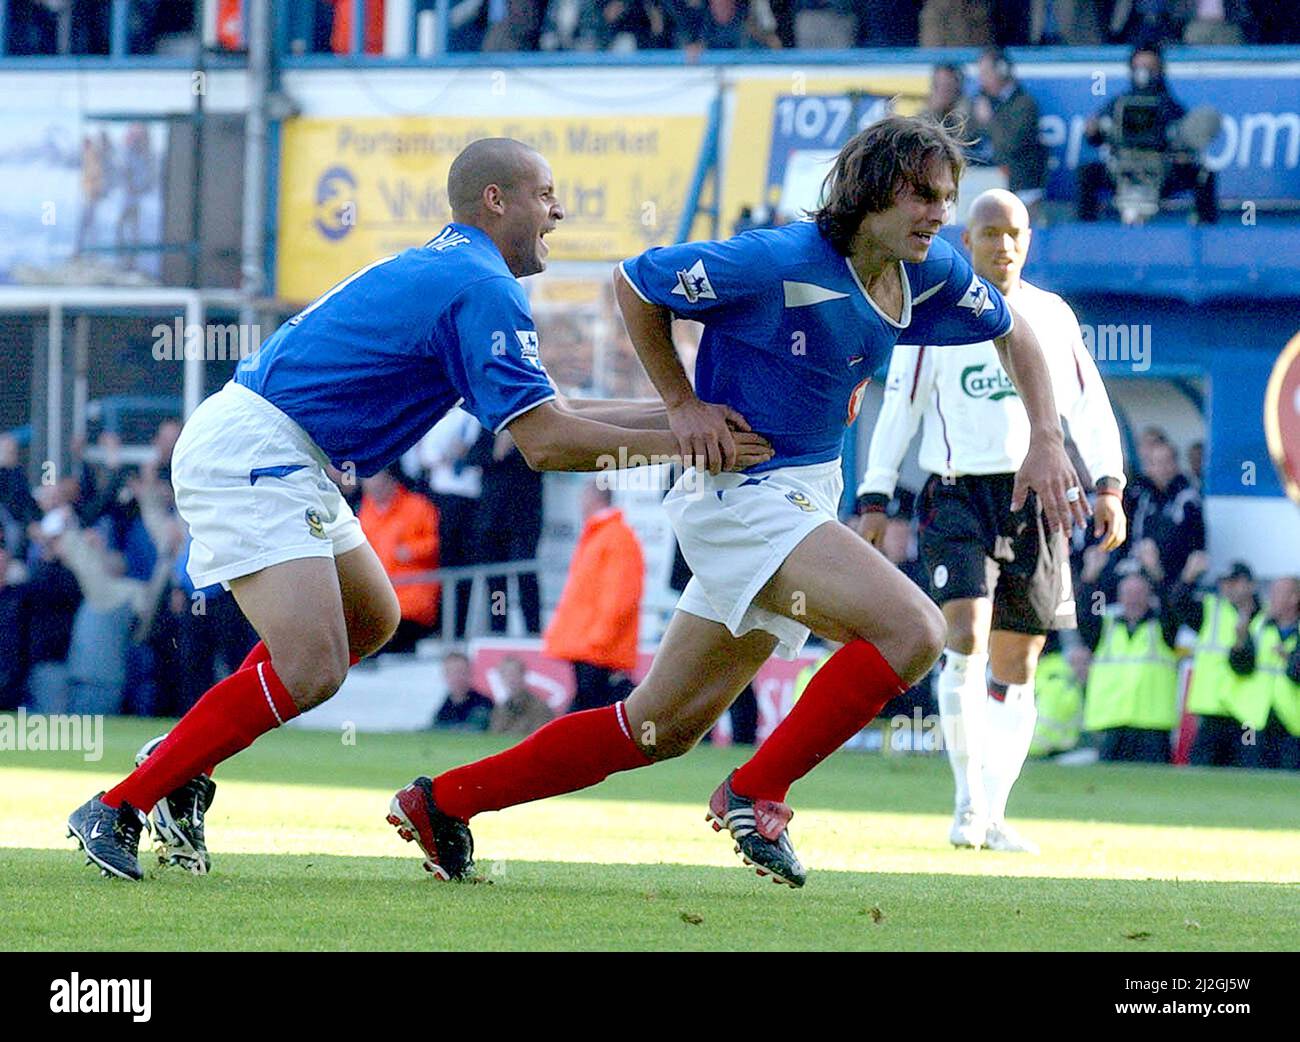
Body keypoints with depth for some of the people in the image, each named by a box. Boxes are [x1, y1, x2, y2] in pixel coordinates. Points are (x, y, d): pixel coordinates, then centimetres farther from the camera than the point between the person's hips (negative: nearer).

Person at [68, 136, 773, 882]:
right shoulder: (484, 289, -12)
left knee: (370, 621, 23)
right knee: (310, 668, -20)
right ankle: (118, 808, -16)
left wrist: (681, 414, 14)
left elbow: (548, 413, 22)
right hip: (251, 453, -11)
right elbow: (544, 443, -17)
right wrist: (683, 444, -10)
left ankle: (183, 768, 18)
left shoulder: (443, 269, 21)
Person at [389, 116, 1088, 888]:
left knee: (663, 728, 12)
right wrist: (682, 403, -8)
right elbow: (635, 283, -8)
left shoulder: (930, 273, 0)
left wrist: (1047, 441, 5)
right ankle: (756, 795, -11)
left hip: (806, 498, 8)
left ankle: (443, 801, 19)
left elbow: (1013, 333, 18)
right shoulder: (783, 262, -20)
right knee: (913, 630, -22)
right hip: (742, 495, -8)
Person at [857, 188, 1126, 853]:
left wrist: (1108, 487, 1)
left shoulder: (1054, 317, 11)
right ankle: (967, 798, -14)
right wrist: (873, 503, -1)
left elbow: (1089, 408, 13)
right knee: (965, 639, -20)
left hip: (1037, 502, 3)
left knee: (1015, 667, 3)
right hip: (959, 495, -3)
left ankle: (992, 816, 9)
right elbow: (897, 413, 4)